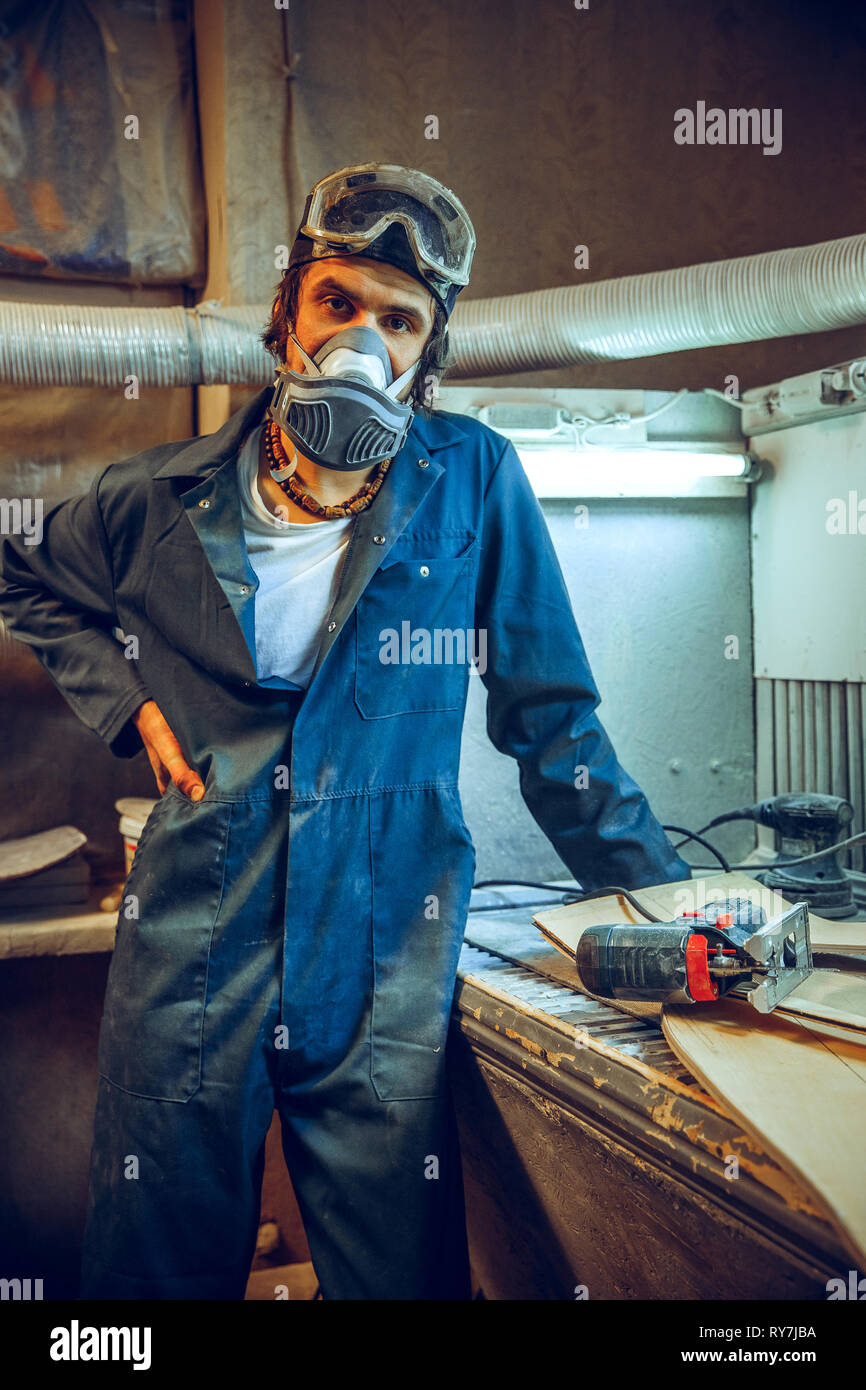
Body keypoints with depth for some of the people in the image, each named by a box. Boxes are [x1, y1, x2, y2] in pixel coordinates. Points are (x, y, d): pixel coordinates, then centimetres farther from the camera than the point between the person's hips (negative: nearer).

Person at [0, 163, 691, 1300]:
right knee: (154, 1260, 14)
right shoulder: (168, 496, 2)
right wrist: (131, 701, 4)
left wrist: (665, 912, 1)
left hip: (388, 947, -1)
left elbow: (550, 718, 3)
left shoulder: (475, 482, -2)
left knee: (404, 1268, 9)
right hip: (192, 925, 2)